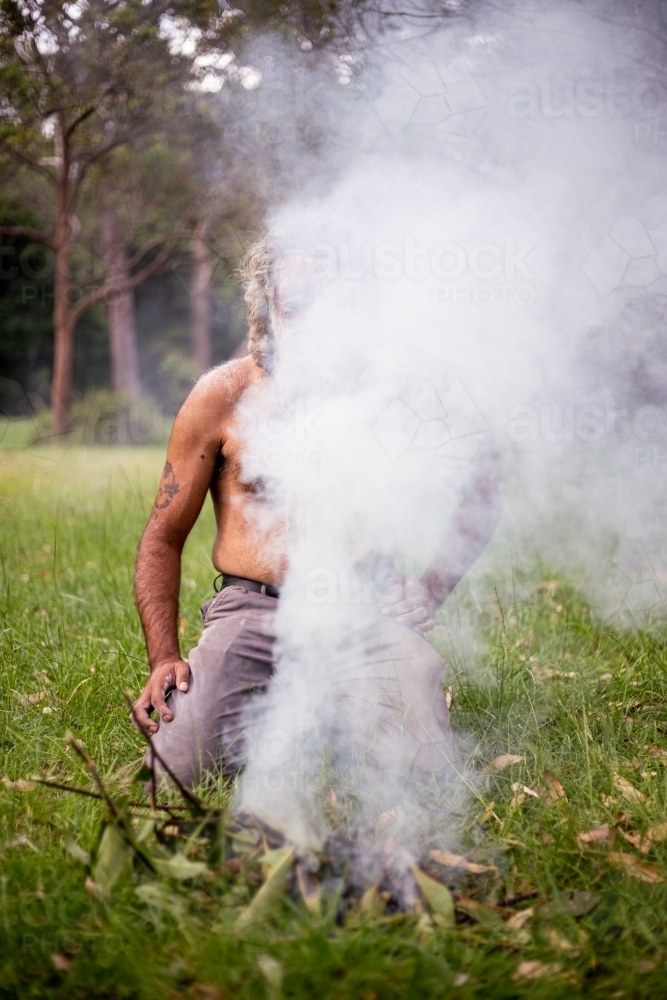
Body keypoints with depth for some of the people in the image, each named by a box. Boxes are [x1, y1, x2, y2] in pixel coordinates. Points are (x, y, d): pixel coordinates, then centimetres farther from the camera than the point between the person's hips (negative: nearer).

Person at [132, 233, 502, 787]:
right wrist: (164, 659, -3)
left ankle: (338, 713, 14)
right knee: (180, 766, -17)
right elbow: (163, 539, 9)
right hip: (253, 611, 0)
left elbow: (479, 498, 15)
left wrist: (424, 594, 0)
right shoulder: (222, 395, 2)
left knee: (419, 764, -20)